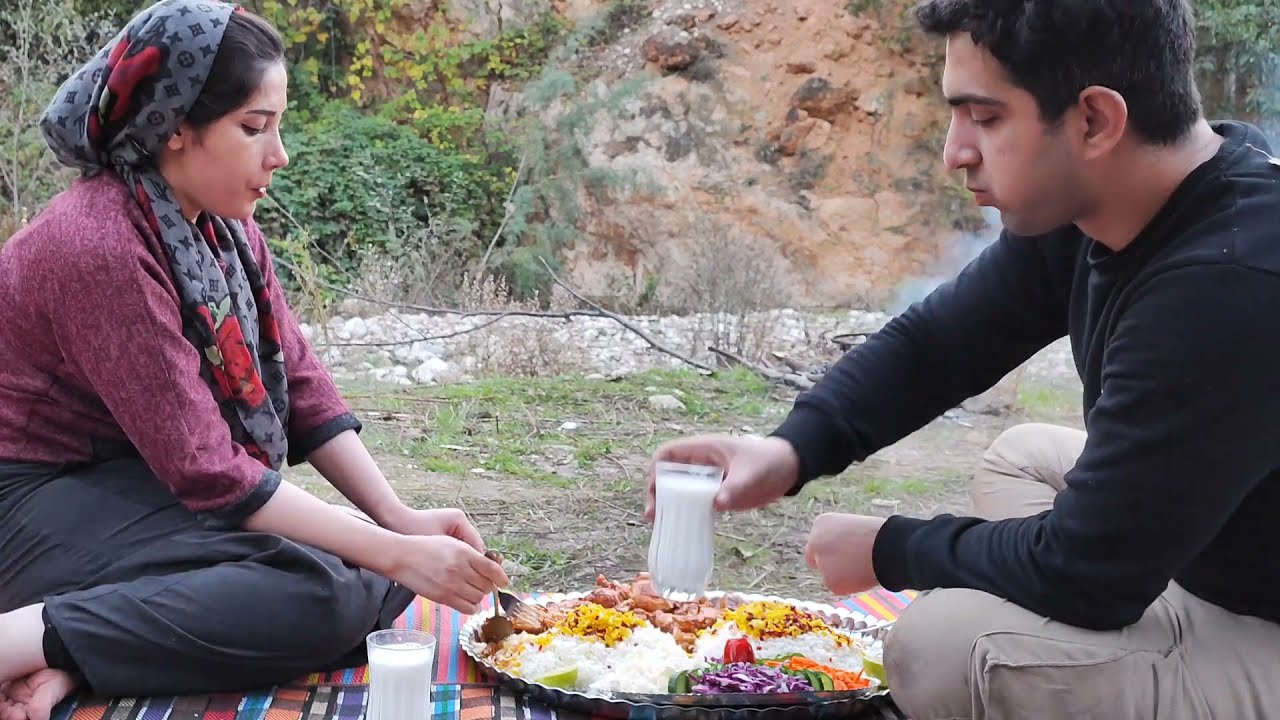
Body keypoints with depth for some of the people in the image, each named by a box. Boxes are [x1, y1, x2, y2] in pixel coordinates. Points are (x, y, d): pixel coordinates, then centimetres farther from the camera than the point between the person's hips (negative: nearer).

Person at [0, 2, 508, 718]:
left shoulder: (226, 225, 4)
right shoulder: (100, 249, -24)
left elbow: (302, 389, 3)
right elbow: (208, 472, -25)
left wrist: (402, 521, -9)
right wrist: (397, 555, -25)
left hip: (155, 494, 9)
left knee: (385, 566, -8)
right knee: (322, 594, -28)